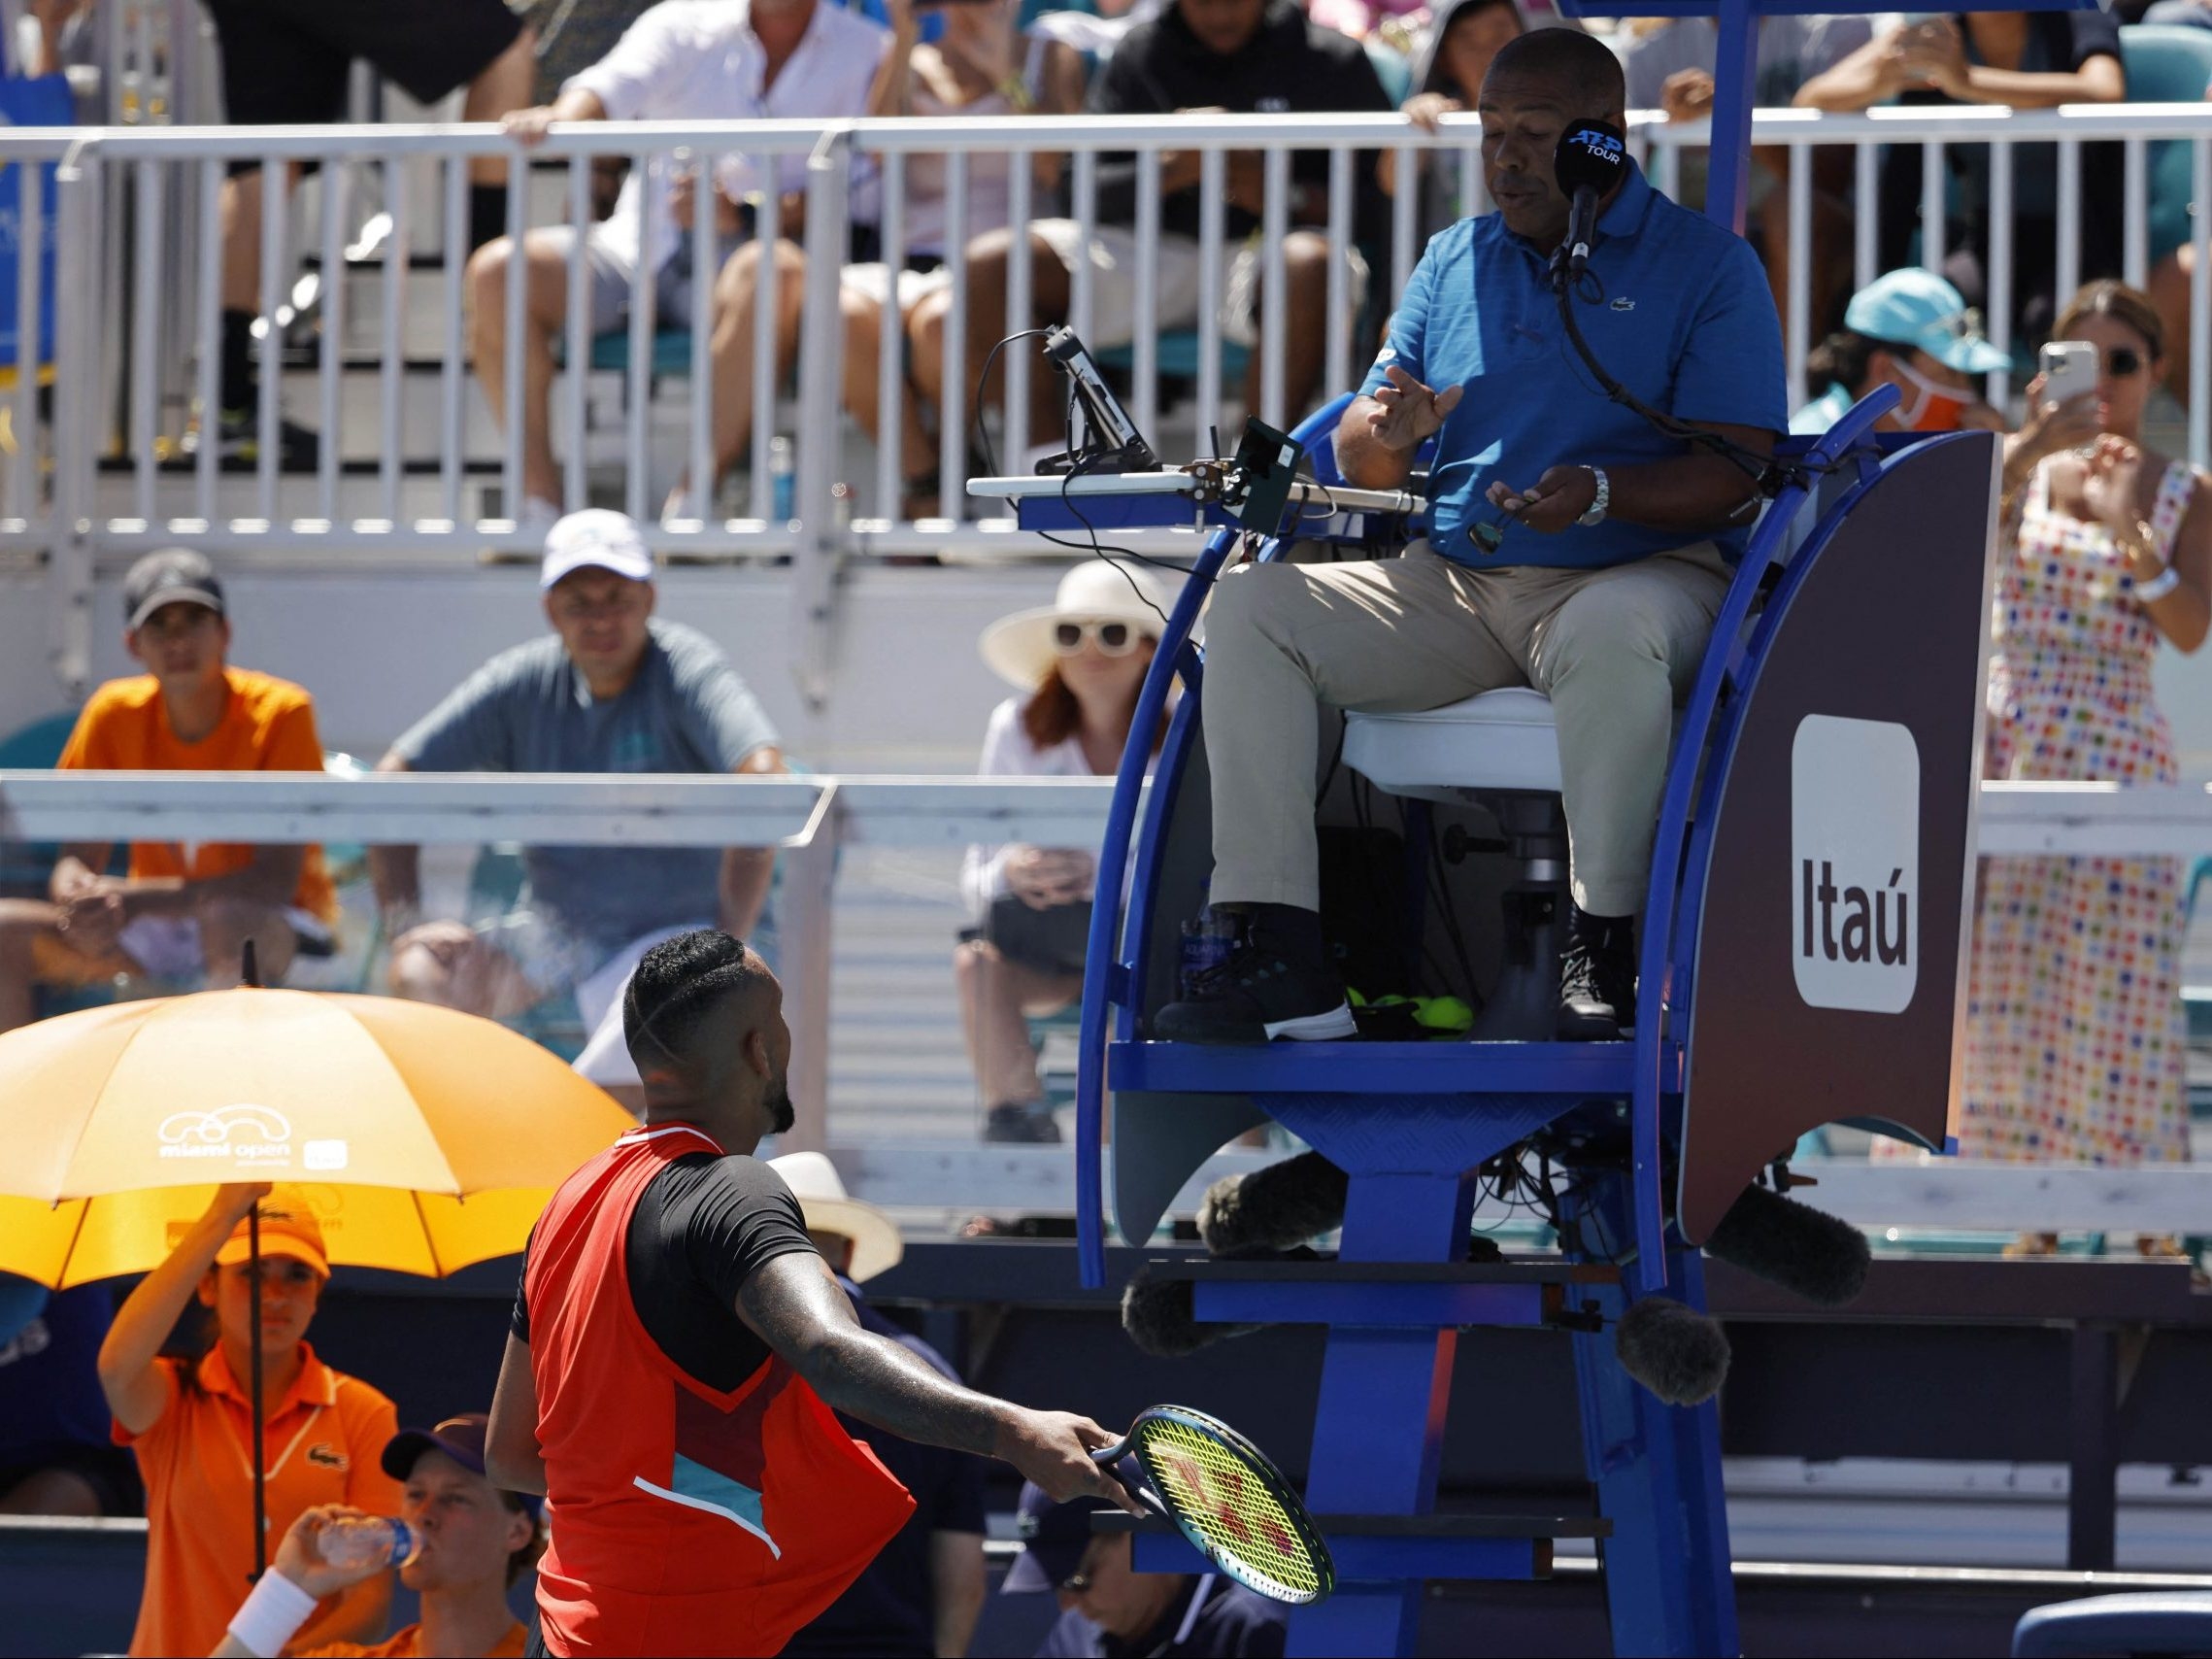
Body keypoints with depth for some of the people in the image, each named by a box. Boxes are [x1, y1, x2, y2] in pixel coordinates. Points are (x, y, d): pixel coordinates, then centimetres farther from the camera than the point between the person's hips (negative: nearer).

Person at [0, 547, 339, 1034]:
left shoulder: (281, 712, -13)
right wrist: (82, 901, -28)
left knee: (229, 921, -40)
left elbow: (277, 880, -20)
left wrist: (134, 899, -31)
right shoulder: (114, 715, -1)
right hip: (154, 938, 5)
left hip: (281, 933, -5)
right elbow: (75, 862, -1)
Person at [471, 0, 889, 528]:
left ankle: (695, 502, -35)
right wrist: (560, 118, -29)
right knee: (496, 271, -21)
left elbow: (860, 197, -5)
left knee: (776, 269, -39)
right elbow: (609, 87, -4)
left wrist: (742, 217, -20)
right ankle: (539, 499, -21)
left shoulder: (865, 54, 6)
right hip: (641, 244, 3)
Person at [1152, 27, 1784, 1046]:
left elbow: (1736, 472, -8)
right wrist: (1384, 436, -12)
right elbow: (1361, 462, 14)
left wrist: (1602, 494, -26)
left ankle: (1600, 950, -32)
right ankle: (1275, 953, -27)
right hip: (1453, 584, 5)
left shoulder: (1707, 267, 2)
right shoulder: (1454, 263, 18)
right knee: (1250, 605, -17)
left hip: (1636, 572, -5)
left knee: (1611, 632, -42)